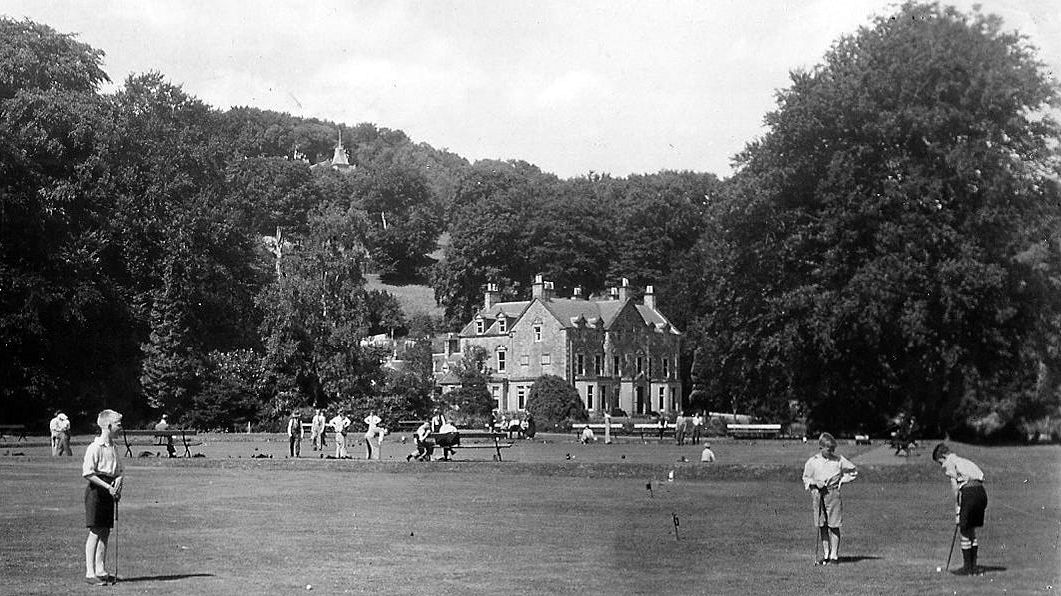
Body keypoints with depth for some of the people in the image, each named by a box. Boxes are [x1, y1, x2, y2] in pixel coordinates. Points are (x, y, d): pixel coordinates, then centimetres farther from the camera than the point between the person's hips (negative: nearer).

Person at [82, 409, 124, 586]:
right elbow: (88, 473, -18)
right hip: (96, 490, -8)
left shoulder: (113, 447, 13)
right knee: (95, 532, -7)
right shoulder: (95, 447, -13)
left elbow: (118, 470, 22)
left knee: (105, 532, 10)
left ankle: (101, 571, 17)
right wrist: (108, 487, -19)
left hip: (109, 491, 8)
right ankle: (90, 573, -5)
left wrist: (119, 480, -1)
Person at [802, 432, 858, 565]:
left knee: (833, 526, -2)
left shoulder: (839, 460, 2)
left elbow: (853, 471, 13)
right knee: (822, 526, 5)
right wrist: (815, 483, -7)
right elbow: (806, 478, 12)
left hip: (833, 493, -2)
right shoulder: (812, 462, 4)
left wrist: (842, 480, 0)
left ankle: (834, 556, 4)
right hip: (817, 494, 2)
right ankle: (825, 555, 13)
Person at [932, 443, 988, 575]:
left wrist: (957, 511, -2)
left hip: (969, 491, -8)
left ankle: (967, 567, 7)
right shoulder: (964, 461, 28)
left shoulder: (948, 463, 5)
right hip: (981, 491, 8)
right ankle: (974, 566, 20)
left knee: (964, 531, 3)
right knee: (972, 530, 17)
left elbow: (956, 488, -4)